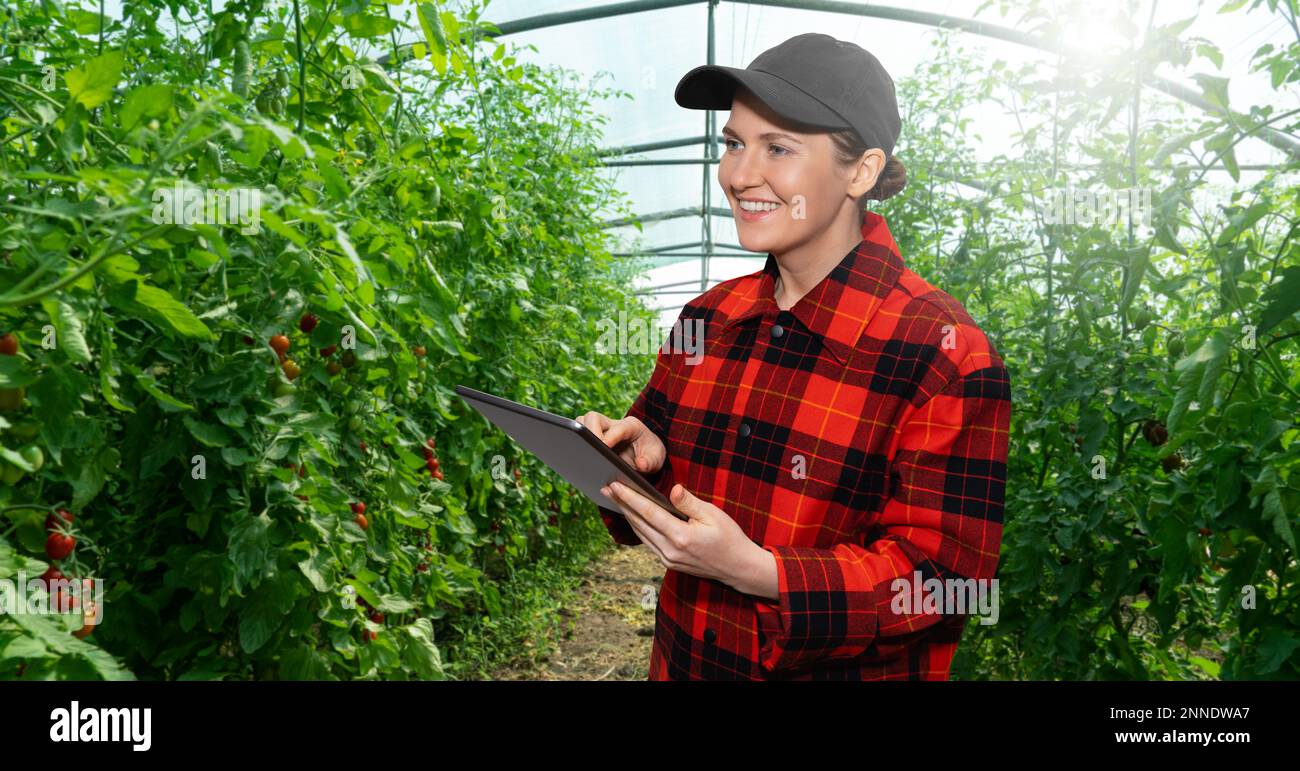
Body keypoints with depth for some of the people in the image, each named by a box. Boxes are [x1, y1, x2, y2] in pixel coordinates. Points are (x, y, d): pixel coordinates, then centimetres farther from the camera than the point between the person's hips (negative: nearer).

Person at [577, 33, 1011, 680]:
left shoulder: (944, 354, -20)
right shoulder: (707, 319, -4)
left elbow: (944, 576, -21)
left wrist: (757, 573, -32)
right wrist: (638, 460, -18)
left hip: (845, 668, -4)